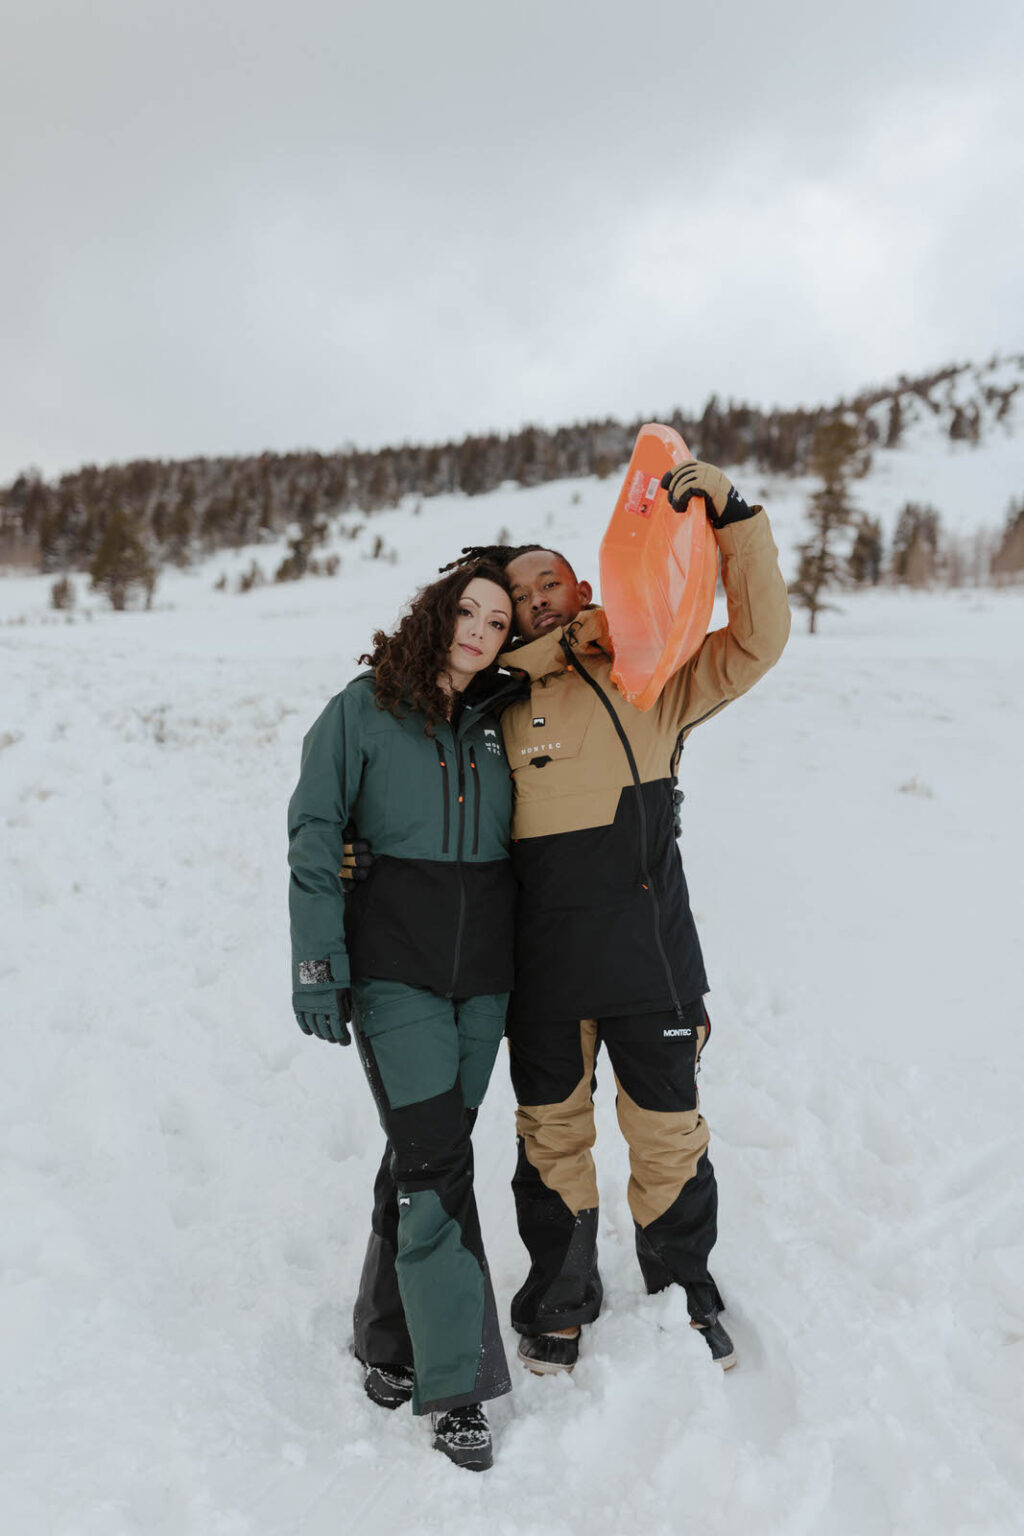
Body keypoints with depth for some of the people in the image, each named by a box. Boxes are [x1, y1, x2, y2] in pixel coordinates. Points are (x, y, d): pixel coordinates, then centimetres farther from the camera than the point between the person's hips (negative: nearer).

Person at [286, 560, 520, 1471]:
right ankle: (457, 1385, 2)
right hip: (393, 970, -4)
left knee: (425, 1153, 10)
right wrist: (318, 968, -11)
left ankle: (390, 1342, 28)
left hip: (483, 975, 4)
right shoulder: (363, 711, -3)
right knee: (434, 1160, -9)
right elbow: (314, 840, -5)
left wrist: (529, 968, 13)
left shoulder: (503, 723, 8)